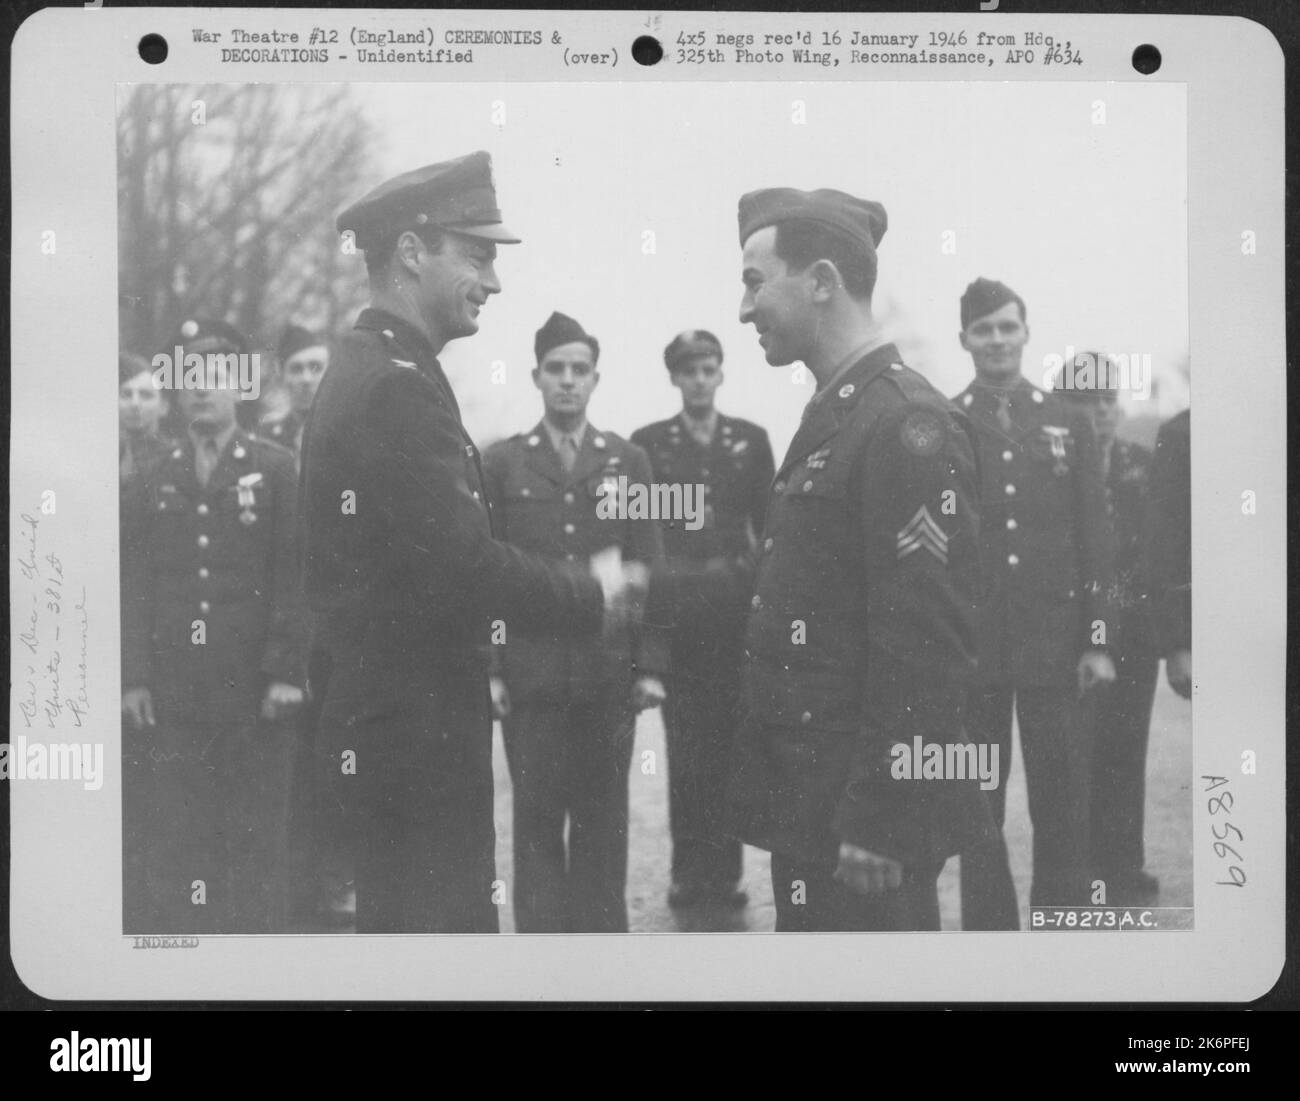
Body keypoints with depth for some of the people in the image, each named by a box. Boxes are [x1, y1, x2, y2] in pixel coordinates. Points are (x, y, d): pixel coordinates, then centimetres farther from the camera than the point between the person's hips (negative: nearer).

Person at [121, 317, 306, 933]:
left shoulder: (277, 472, 5)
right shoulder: (153, 482, 13)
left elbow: (293, 577, -1)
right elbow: (132, 584, 9)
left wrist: (286, 673, -8)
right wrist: (132, 677, 0)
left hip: (255, 696, -2)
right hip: (169, 698, 2)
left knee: (256, 847, 2)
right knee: (170, 848, 0)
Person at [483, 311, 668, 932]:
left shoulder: (628, 462, 8)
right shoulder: (501, 464, 5)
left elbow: (648, 569, 6)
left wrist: (651, 665, 0)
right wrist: (486, 669, -5)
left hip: (609, 676, 1)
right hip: (530, 676, -1)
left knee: (604, 817, 5)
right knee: (537, 816, 2)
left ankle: (602, 934, 13)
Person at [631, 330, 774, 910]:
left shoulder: (751, 440, 8)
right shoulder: (647, 443, 5)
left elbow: (769, 526, 7)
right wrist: (648, 588, -2)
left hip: (736, 611, 1)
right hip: (674, 614, -1)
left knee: (730, 741, 2)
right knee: (684, 746, 2)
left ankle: (725, 868, 8)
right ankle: (689, 869, 8)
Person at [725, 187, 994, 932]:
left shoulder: (908, 426, -16)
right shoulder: (834, 416, 14)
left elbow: (928, 647, -21)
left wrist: (879, 822, -21)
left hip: (868, 814, -9)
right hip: (808, 800, 9)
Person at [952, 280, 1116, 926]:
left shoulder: (1068, 425, 7)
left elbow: (1095, 538, 5)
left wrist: (1098, 640, -2)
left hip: (1057, 647, 1)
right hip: (968, 648, -1)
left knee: (1063, 803, 4)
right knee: (977, 807, 7)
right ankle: (986, 923, 16)